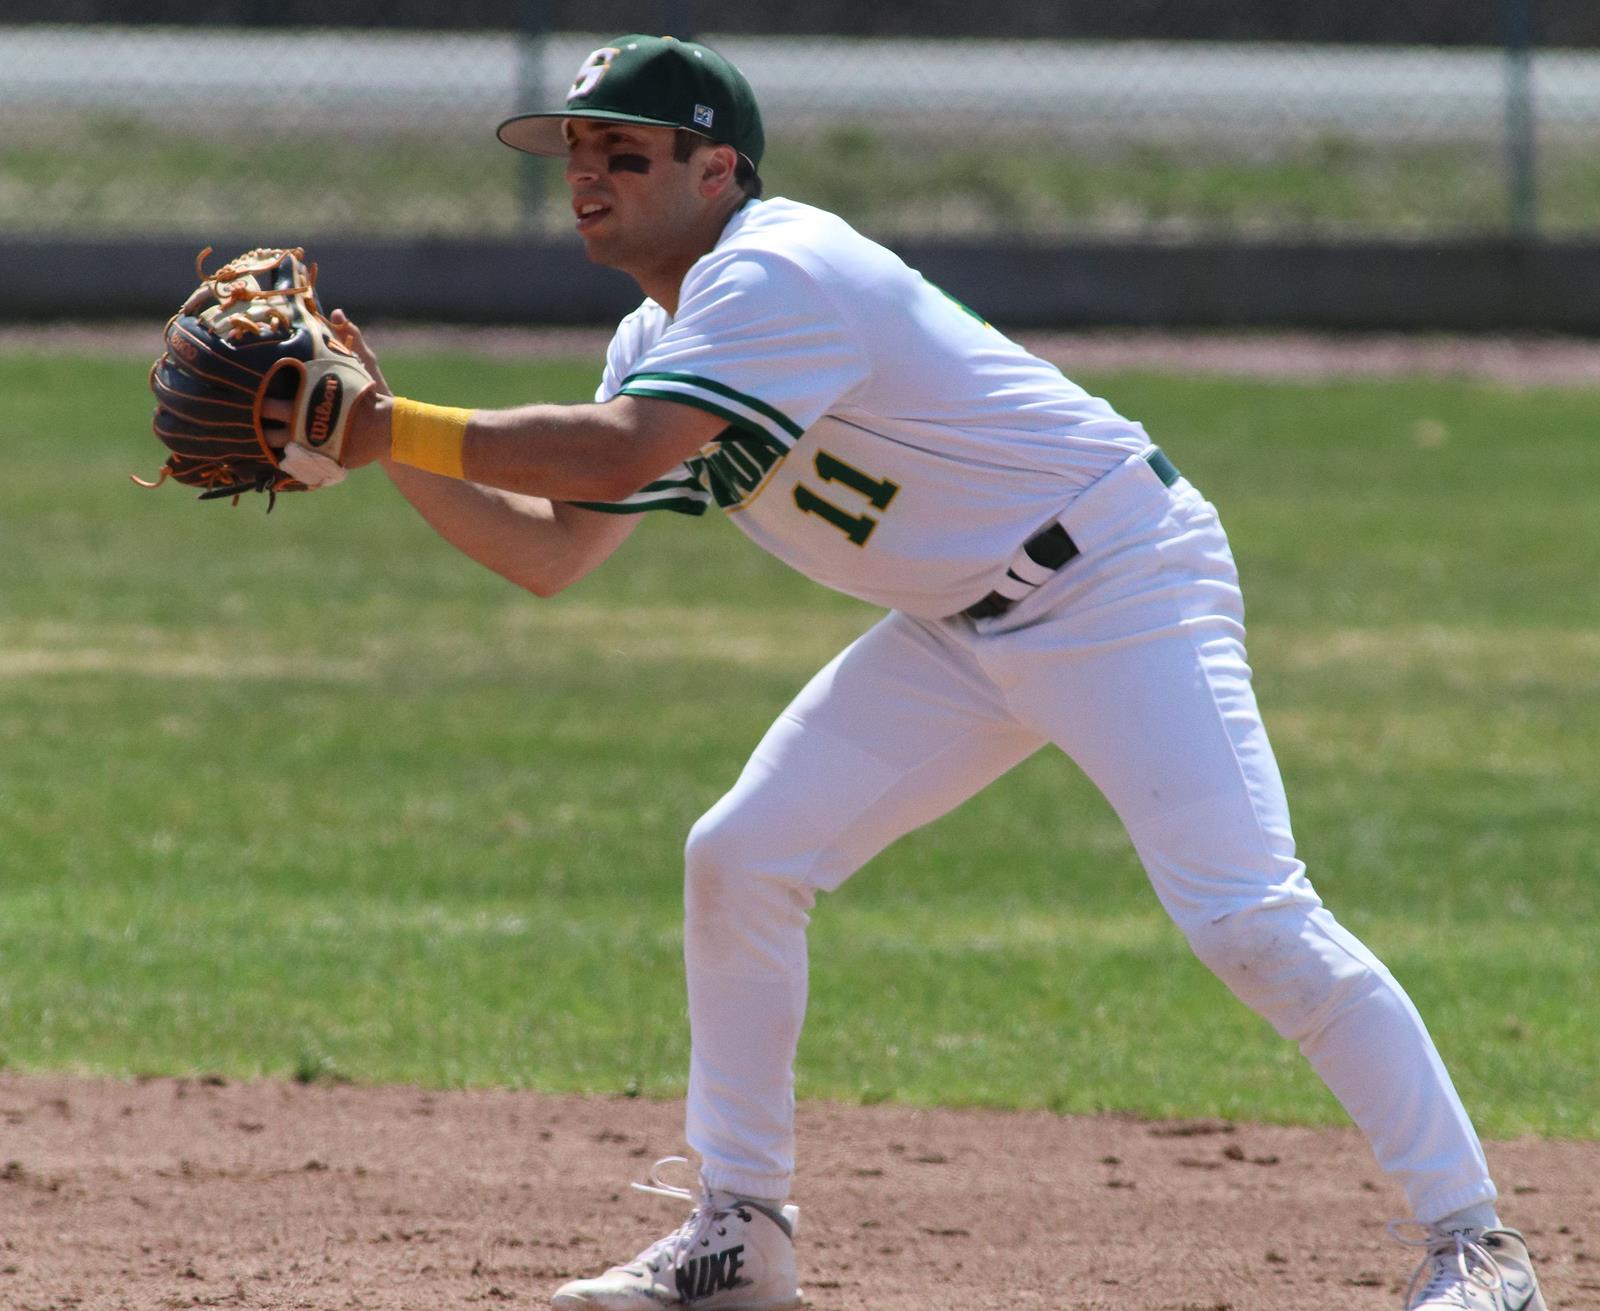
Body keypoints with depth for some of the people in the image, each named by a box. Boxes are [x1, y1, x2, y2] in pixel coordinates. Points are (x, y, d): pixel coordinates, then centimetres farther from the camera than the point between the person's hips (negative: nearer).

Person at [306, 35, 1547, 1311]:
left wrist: (392, 429, -33)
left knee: (1245, 913, -20)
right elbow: (549, 551, 8)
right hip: (963, 624, 9)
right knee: (740, 861, 1)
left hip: (1122, 584, -9)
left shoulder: (778, 273, -23)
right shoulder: (659, 339, 8)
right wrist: (387, 428, -3)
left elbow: (617, 452, -36)